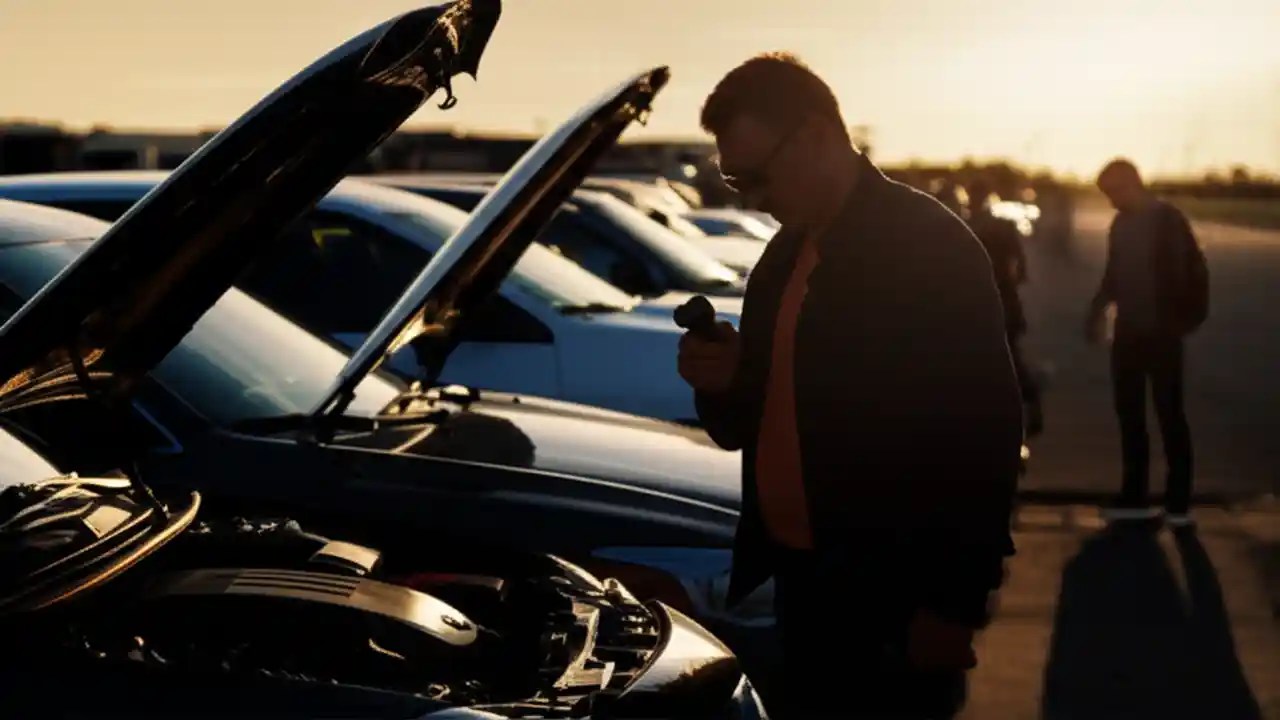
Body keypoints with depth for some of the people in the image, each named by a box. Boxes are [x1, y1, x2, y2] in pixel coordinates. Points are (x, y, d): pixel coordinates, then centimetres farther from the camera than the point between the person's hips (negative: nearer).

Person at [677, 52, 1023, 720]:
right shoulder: (785, 253, 11)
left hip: (892, 593, -7)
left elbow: (983, 434, -16)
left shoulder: (931, 246, -13)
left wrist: (954, 604, -17)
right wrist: (724, 386, -5)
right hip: (802, 577, 8)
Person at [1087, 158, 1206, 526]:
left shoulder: (1168, 219, -9)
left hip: (1161, 333, -6)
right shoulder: (1121, 223, 9)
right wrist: (1098, 312, 8)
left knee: (1170, 415, -1)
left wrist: (1185, 318, -18)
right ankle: (1135, 496, 15)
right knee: (1130, 414, 8)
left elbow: (1193, 271, -12)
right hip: (1129, 332, 6)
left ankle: (1178, 501, 3)